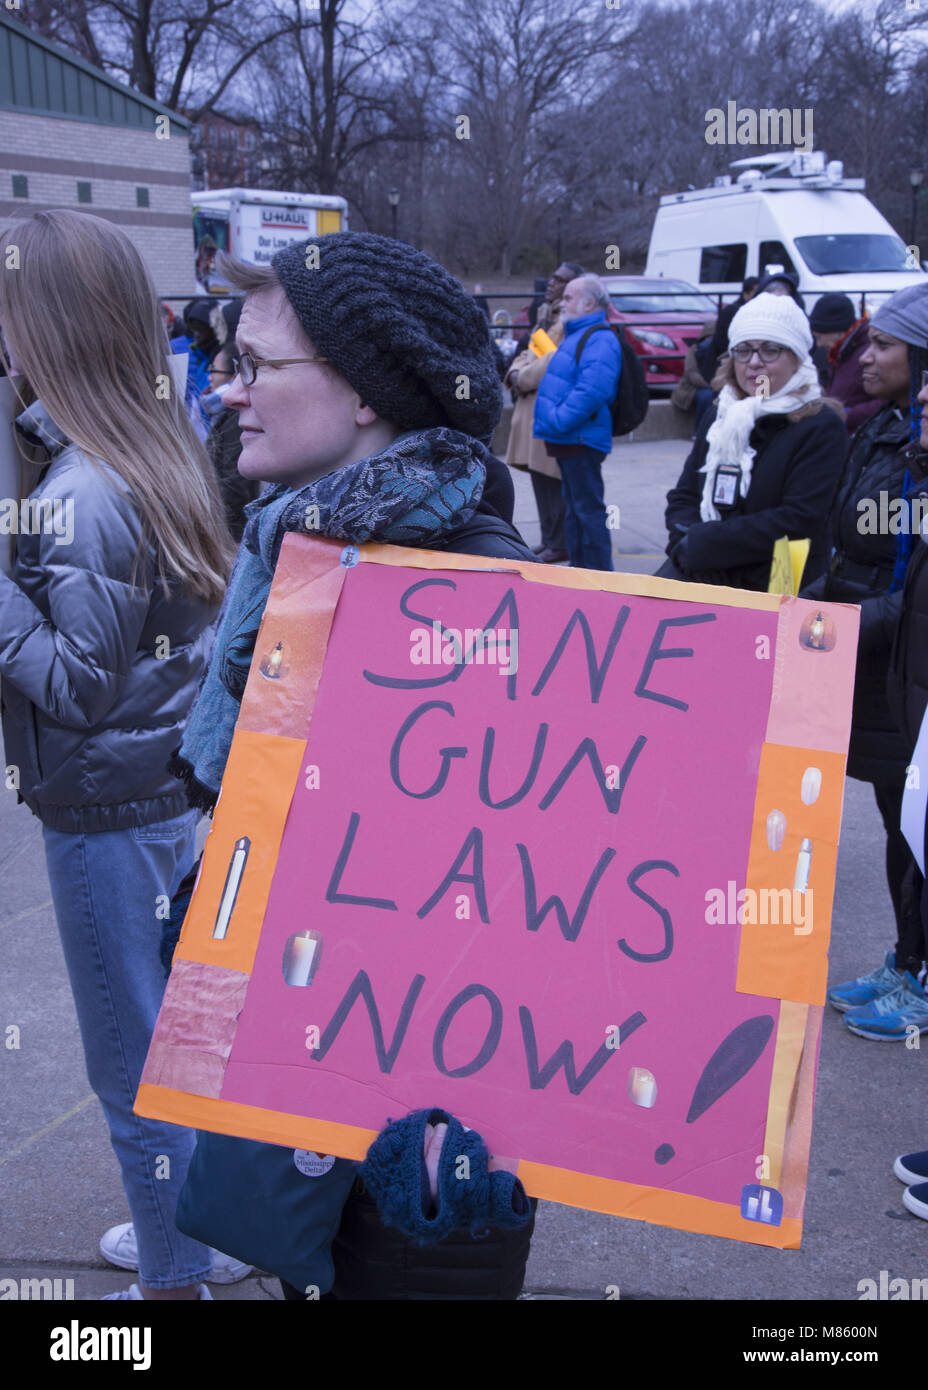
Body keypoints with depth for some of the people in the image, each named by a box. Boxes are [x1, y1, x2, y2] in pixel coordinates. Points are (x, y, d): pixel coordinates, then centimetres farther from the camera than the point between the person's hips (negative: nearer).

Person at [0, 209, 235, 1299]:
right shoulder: (166, 454, 3)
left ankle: (174, 1276, 24)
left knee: (133, 1064, 7)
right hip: (175, 788, 9)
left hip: (108, 813, -8)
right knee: (179, 1035, 22)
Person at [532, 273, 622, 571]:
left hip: (582, 438, -11)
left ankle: (599, 575, -2)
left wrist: (558, 421, -25)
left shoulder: (600, 340, -15)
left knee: (588, 508, -7)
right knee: (573, 507, 16)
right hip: (567, 438, 11)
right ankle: (578, 568, 25)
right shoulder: (575, 335, 19)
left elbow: (592, 390, -28)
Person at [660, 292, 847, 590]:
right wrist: (685, 538, -8)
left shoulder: (821, 427, -2)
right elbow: (682, 497, 16)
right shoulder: (719, 418, 17)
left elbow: (797, 520, -12)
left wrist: (699, 545, -13)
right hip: (698, 577, 5)